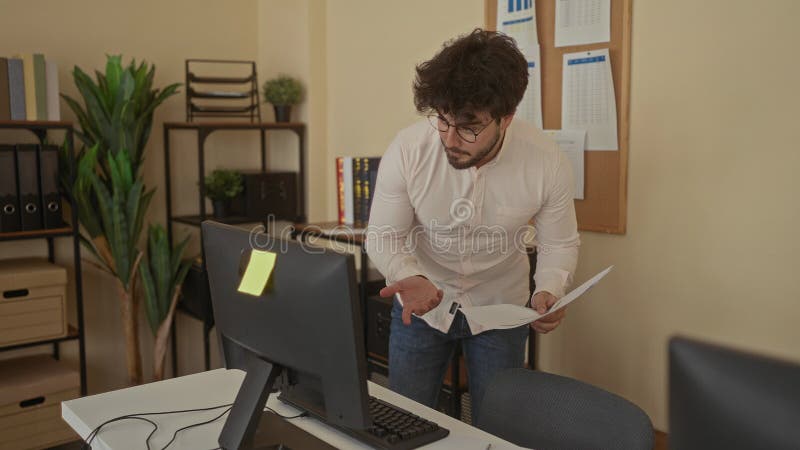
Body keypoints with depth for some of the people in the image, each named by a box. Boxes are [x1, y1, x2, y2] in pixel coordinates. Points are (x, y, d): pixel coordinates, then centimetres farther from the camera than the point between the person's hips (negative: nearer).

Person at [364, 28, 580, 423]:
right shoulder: (406, 149, -25)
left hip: (501, 308, 0)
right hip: (420, 303, 0)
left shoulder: (547, 162, -23)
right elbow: (383, 235, -13)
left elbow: (559, 243, -8)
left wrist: (549, 293, -28)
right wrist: (410, 278, -34)